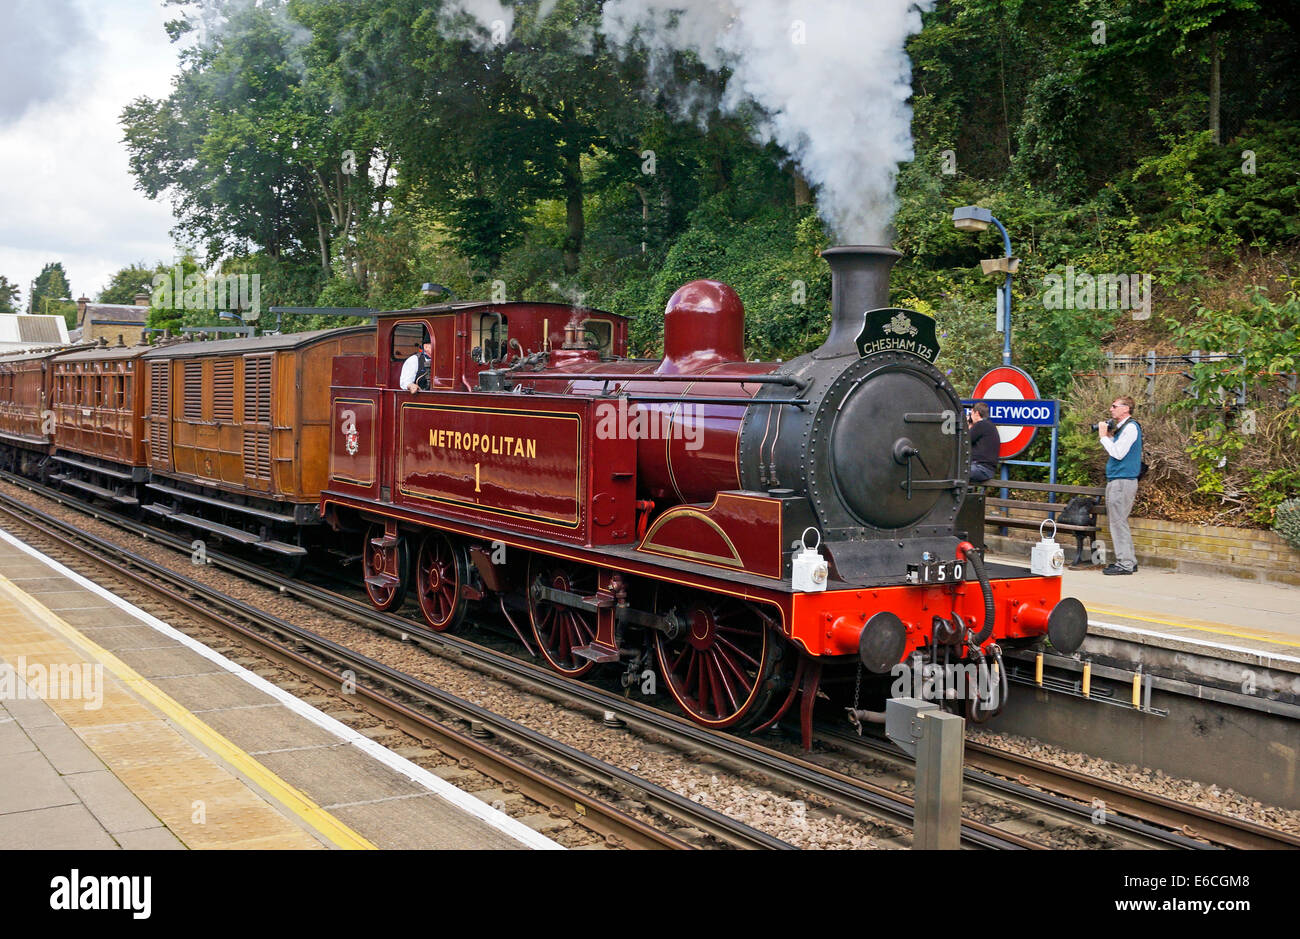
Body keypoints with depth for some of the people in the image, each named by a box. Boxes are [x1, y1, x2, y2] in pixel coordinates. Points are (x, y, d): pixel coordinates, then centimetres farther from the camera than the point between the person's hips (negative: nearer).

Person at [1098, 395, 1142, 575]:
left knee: (1118, 522, -8)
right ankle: (1129, 561, 18)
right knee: (1117, 522, 13)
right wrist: (1108, 436, 10)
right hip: (1116, 480, 10)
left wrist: (1104, 436, -10)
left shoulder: (1131, 427, -12)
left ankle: (1125, 563, -6)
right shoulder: (1122, 428, 18)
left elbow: (1118, 453, -19)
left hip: (1123, 481, -10)